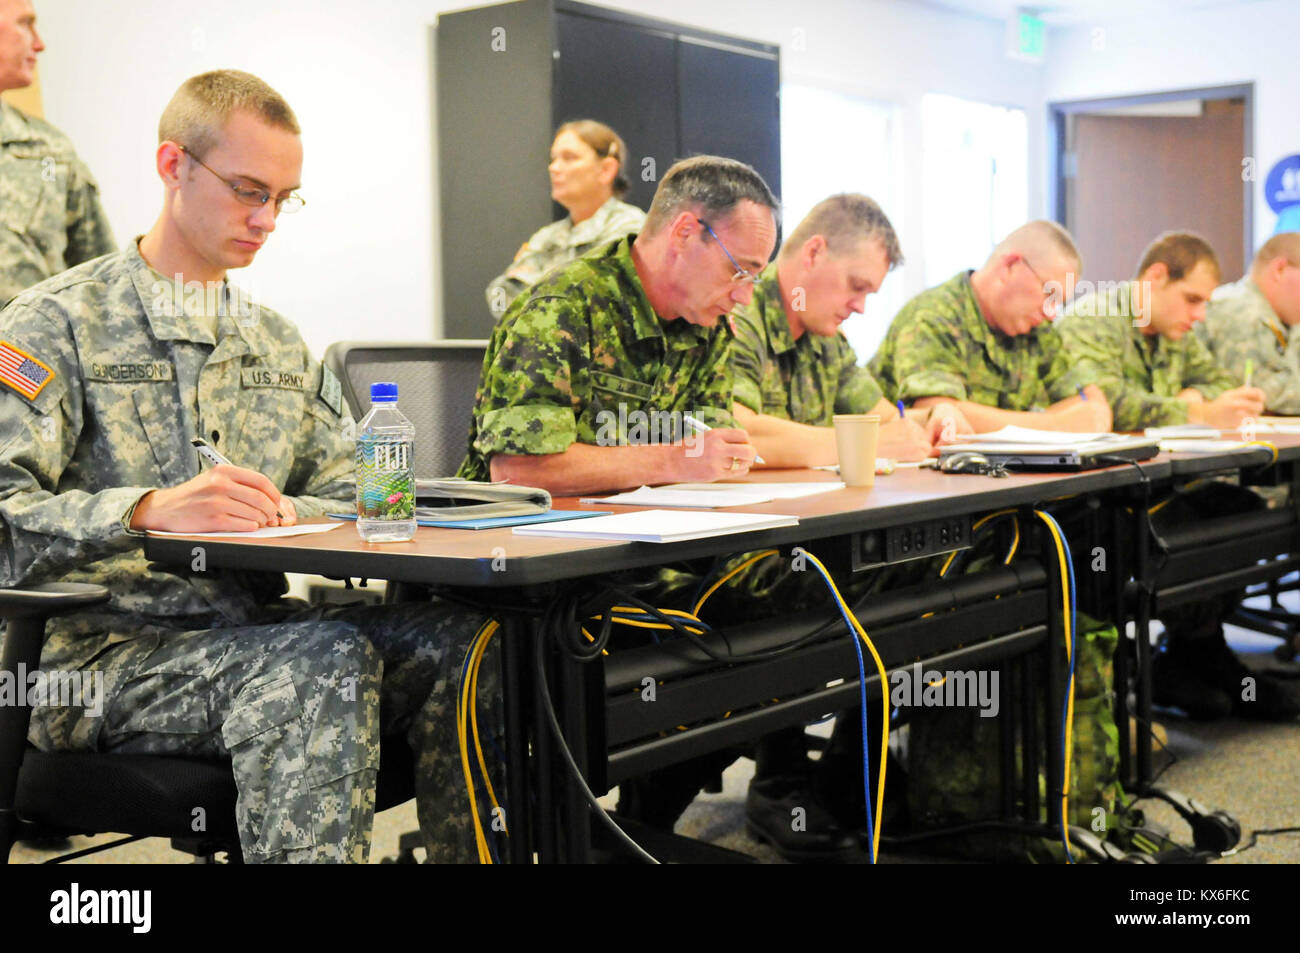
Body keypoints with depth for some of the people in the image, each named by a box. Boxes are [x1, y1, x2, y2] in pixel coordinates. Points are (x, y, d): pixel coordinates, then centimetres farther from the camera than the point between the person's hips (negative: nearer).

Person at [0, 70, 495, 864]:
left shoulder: (280, 343, 21)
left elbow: (349, 500, 17)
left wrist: (284, 515, -7)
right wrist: (150, 510, -29)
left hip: (256, 631, 6)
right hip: (101, 651, -5)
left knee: (462, 637, -21)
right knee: (325, 658, -35)